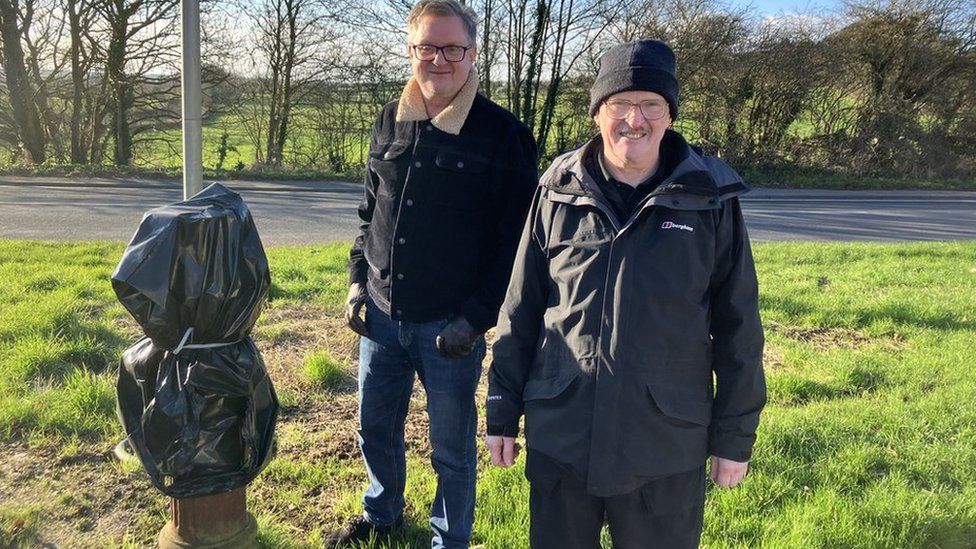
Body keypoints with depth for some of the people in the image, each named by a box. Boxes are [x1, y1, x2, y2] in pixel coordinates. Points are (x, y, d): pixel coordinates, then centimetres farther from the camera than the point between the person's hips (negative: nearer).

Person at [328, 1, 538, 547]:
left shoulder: (503, 134, -10)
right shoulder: (391, 120, 6)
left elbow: (515, 240, -11)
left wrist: (476, 318, -14)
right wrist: (358, 281, 9)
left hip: (451, 325, -5)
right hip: (382, 314, 6)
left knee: (452, 449, 10)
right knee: (376, 429, 21)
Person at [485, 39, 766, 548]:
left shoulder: (712, 199, -4)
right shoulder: (558, 192, -1)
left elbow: (737, 326, 1)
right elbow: (521, 310, 4)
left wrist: (734, 435, 3)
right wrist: (503, 412, 6)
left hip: (666, 449, -1)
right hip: (559, 440, 1)